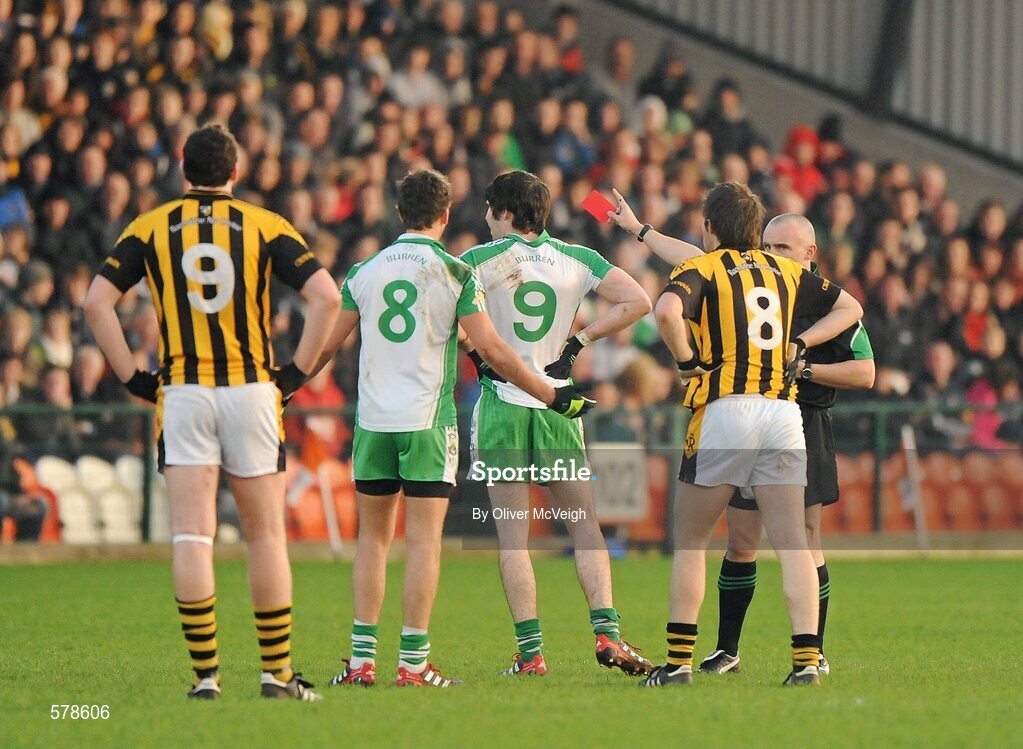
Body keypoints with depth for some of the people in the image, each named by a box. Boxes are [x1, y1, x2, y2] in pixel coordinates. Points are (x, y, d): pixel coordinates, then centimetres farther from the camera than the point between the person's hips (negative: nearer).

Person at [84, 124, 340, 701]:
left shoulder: (151, 227, 5)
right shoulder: (266, 226, 2)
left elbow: (97, 303, -3)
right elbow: (326, 297, -7)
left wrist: (134, 377, 2)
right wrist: (297, 372, 0)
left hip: (182, 393, 0)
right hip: (252, 392, 0)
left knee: (192, 537, -2)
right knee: (266, 535, 8)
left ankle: (207, 673, -7)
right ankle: (277, 672, 8)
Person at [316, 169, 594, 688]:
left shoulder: (365, 271, 6)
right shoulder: (454, 273, -4)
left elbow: (327, 343, 11)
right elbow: (492, 350, -8)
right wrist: (553, 396, 0)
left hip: (373, 419, 3)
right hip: (428, 421, -3)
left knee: (372, 537, 10)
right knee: (424, 540, -1)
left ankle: (362, 659, 6)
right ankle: (413, 662, -5)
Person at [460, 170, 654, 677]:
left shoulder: (480, 260, -3)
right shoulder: (578, 260, 5)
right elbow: (638, 302, -1)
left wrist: (474, 349, 5)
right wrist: (580, 339, 5)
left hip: (501, 402, -2)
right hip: (558, 403, 2)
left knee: (511, 532, 0)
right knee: (584, 523, 9)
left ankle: (530, 651, -3)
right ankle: (606, 631, -6)